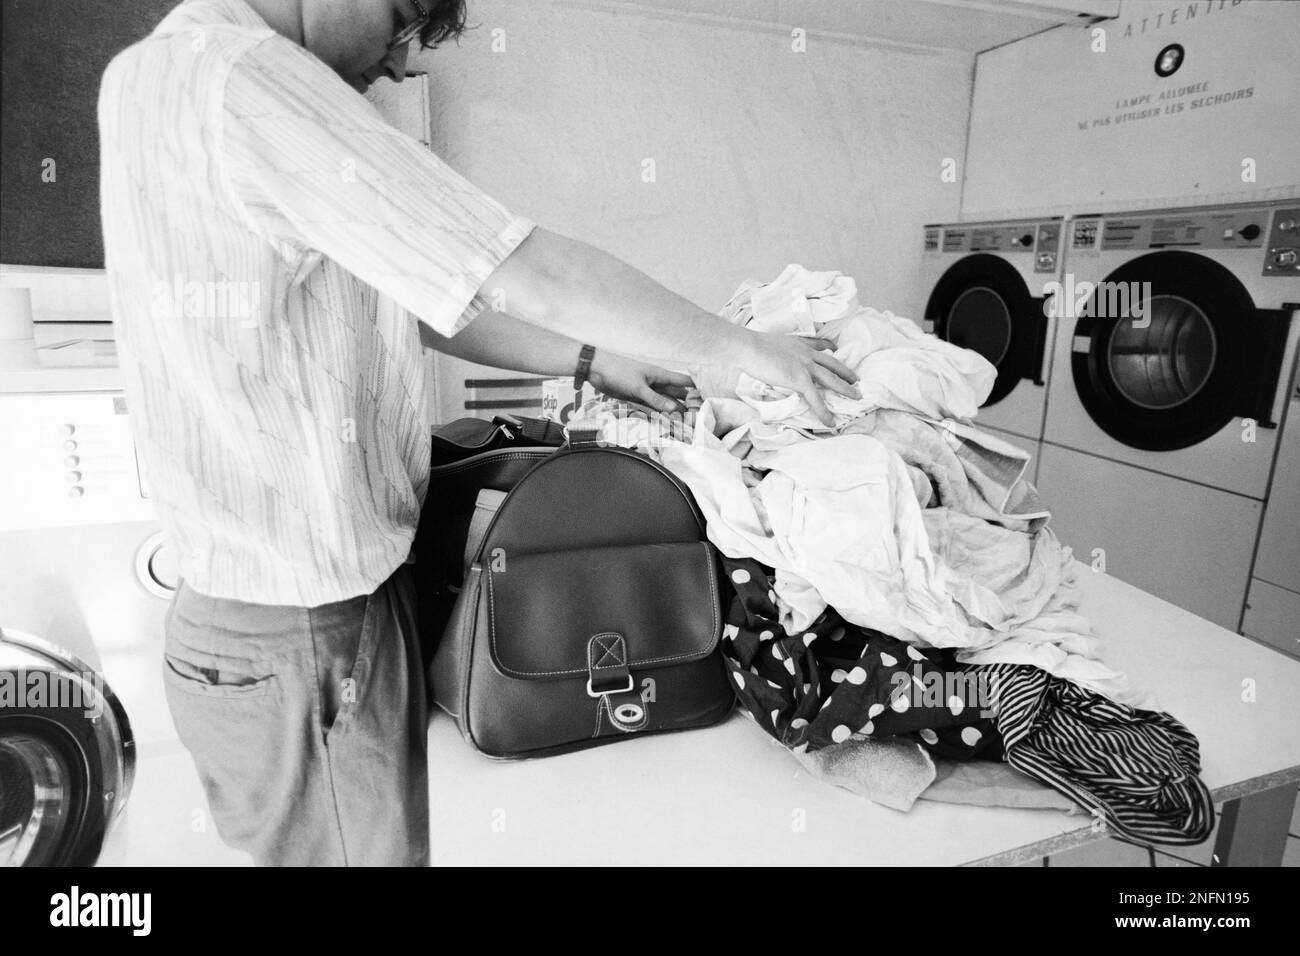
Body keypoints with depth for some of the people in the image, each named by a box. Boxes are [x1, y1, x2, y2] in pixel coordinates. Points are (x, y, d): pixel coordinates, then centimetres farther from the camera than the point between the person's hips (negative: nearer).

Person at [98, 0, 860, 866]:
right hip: (303, 639, -9)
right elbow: (530, 275, -24)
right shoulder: (245, 78, -21)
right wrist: (750, 351, -11)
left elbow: (424, 301, 11)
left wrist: (592, 358, 8)